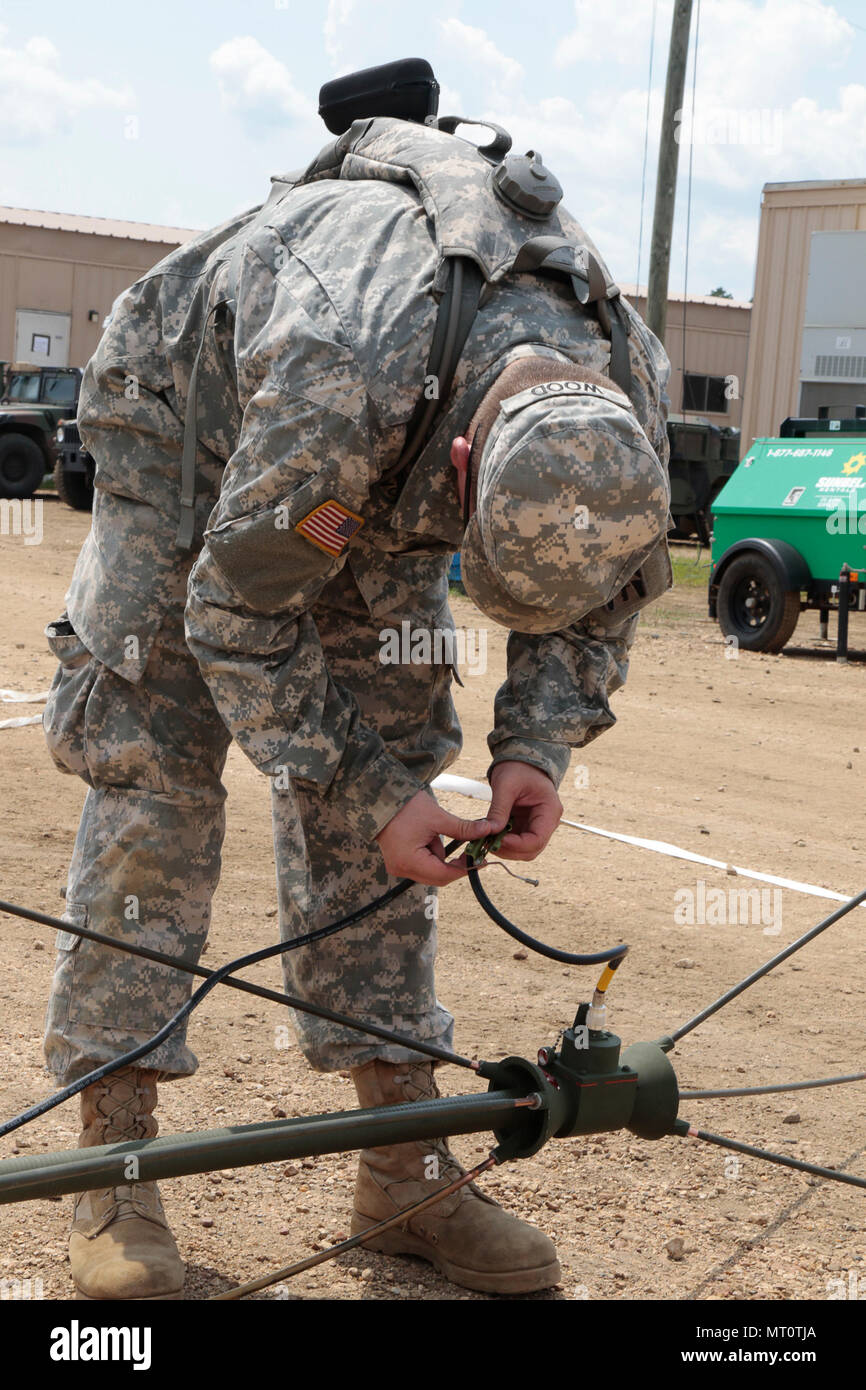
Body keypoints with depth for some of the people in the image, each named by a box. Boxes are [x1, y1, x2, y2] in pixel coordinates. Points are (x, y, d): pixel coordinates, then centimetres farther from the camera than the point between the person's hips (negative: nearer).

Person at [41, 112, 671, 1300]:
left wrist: (539, 744, -24)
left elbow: (605, 595, -8)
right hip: (191, 411, -4)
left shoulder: (630, 400, -28)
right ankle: (114, 1156, -7)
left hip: (383, 468, 5)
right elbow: (238, 609, -31)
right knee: (151, 756, -13)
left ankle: (401, 1157, 3)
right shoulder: (342, 384, -46)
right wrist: (369, 801, -30)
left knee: (386, 748, -2)